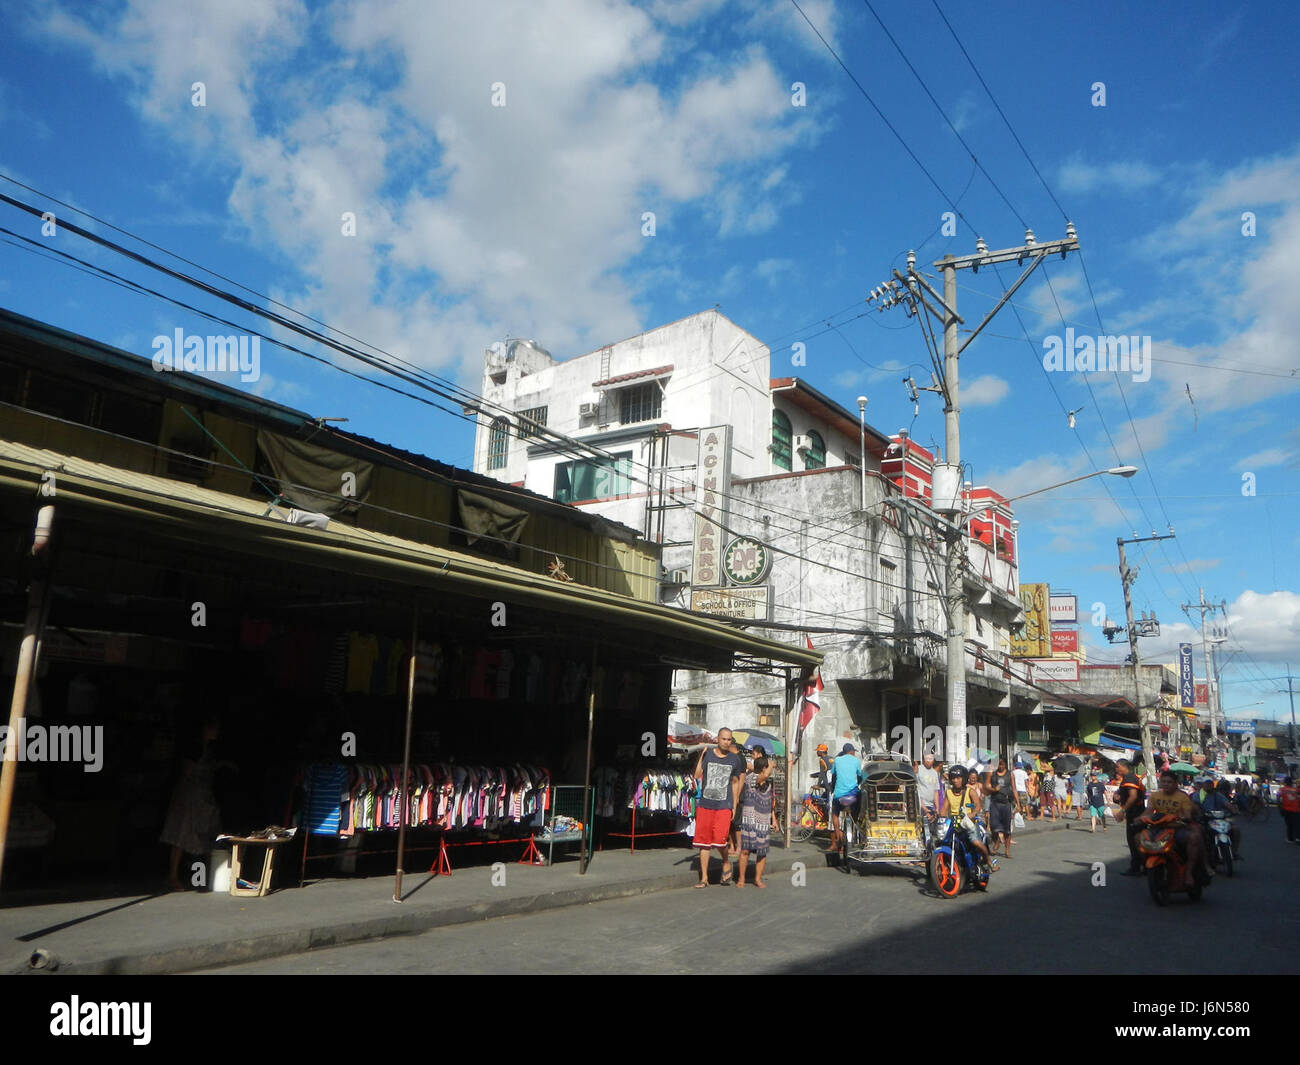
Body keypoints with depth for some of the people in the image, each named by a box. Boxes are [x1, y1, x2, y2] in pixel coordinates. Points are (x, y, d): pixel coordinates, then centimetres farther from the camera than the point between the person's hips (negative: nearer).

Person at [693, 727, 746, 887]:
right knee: (704, 841, 3)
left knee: (719, 839, -15)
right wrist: (702, 755, -15)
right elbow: (697, 776, -7)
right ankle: (704, 878, 13)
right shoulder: (707, 754, 1)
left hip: (724, 805, -1)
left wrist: (734, 806, 11)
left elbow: (735, 783, 14)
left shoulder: (735, 759, 6)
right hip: (705, 804, 1)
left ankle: (726, 863, 15)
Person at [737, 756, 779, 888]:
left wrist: (774, 818, 19)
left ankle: (758, 879, 20)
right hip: (749, 821, -5)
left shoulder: (769, 782, 9)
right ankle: (741, 878, 10)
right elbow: (765, 775, -32)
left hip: (764, 822, 5)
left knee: (762, 852, 6)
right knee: (745, 850, -4)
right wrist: (771, 764, -13)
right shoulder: (750, 778, -13)